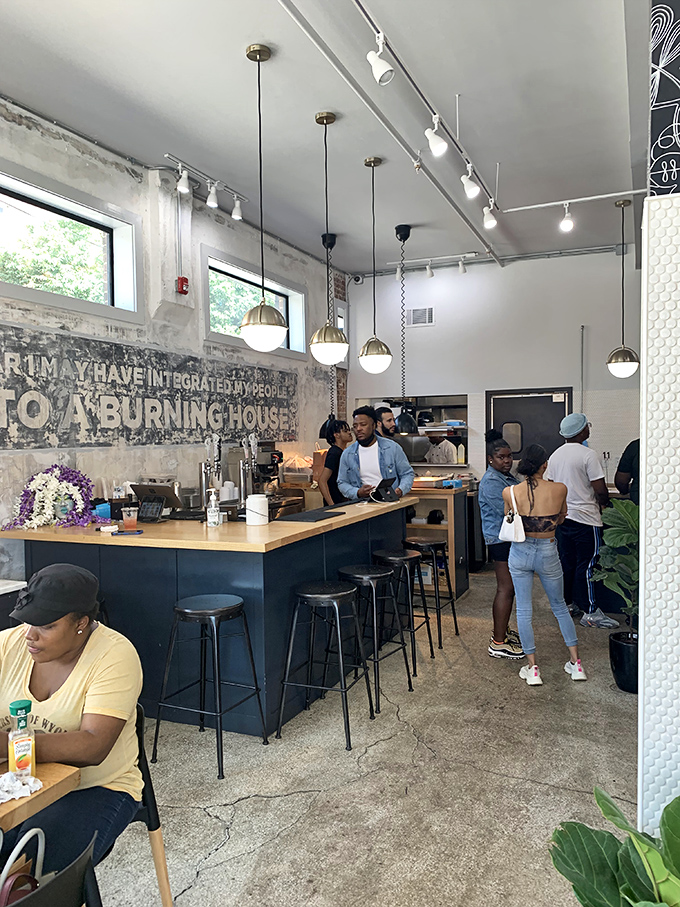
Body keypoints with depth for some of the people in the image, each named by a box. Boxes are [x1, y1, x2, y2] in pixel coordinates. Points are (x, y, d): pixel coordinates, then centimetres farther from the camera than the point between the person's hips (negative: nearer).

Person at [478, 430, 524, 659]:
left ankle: (502, 632, 30)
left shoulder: (506, 476, 14)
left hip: (511, 538, 10)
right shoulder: (491, 481, -18)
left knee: (508, 587, 17)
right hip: (501, 539, -10)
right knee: (506, 589, -8)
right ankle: (498, 644, -3)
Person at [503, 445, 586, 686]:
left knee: (523, 610, 10)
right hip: (548, 553, 0)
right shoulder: (559, 489, -13)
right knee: (560, 606, 19)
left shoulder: (510, 492, -13)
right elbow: (561, 519, 5)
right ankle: (575, 663, 23)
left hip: (520, 552, 0)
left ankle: (532, 668, 13)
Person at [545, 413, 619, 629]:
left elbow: (550, 485, 14)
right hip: (585, 517, -7)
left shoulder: (555, 455, 8)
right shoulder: (588, 455, -15)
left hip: (562, 516, 7)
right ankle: (590, 612, 4)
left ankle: (568, 604, 22)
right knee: (587, 564, -1)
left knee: (566, 562, 14)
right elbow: (600, 489, -16)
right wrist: (603, 503, 3)